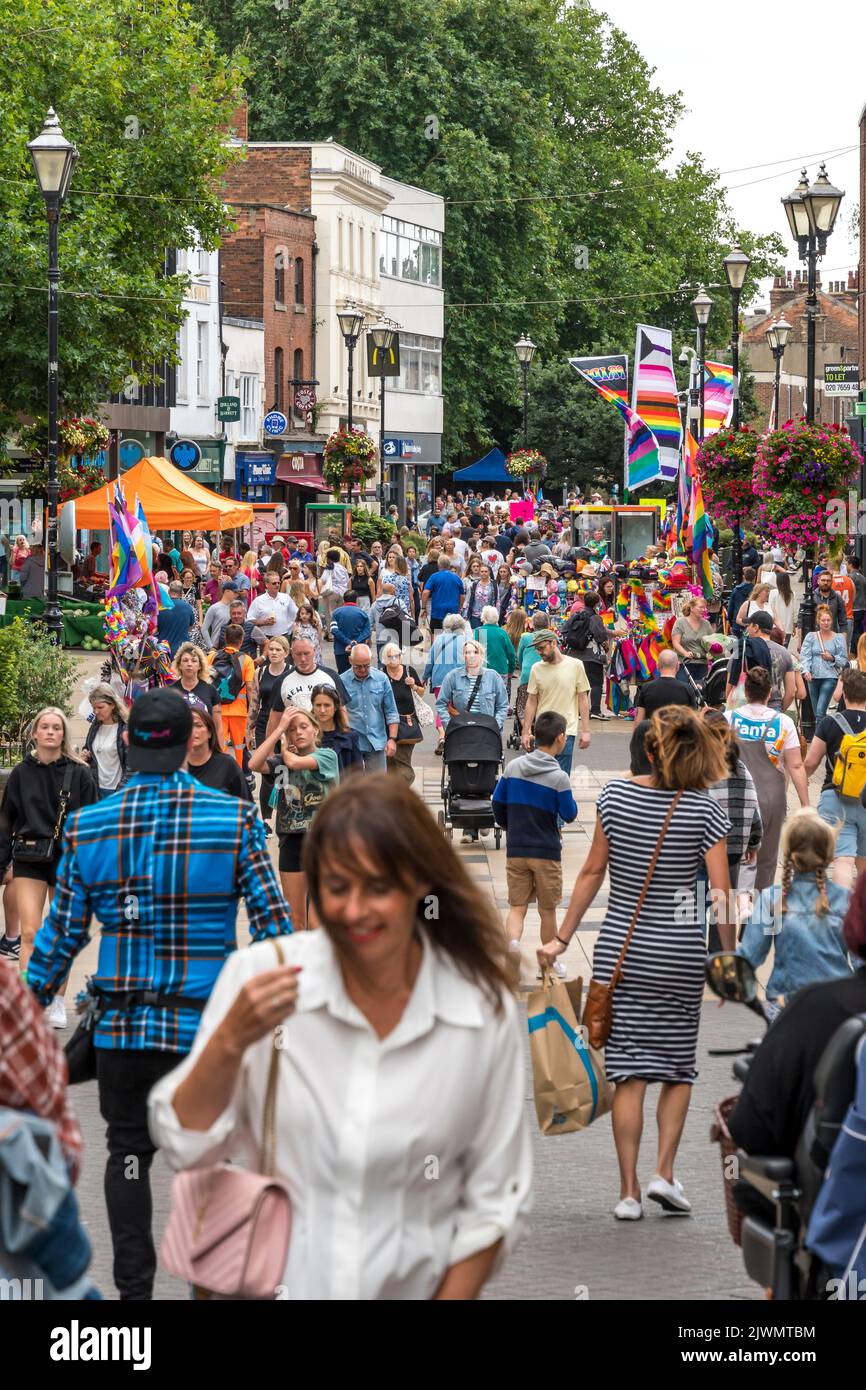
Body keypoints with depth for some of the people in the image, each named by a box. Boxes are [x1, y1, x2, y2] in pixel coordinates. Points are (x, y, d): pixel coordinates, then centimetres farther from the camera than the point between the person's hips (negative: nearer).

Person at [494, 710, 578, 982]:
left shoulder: (513, 767, -3)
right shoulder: (558, 778, -16)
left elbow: (498, 804, 4)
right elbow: (569, 815, -8)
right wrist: (572, 802, 13)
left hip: (516, 850, 3)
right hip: (547, 852, -3)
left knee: (517, 906, 7)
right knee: (547, 909, 13)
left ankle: (513, 942, -22)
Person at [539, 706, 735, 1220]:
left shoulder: (616, 795, -3)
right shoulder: (704, 810, -8)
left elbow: (592, 872, 0)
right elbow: (721, 893, -10)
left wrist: (562, 938, 7)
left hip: (621, 950, 1)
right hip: (681, 954, -1)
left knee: (630, 1072, 2)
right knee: (679, 1068, 15)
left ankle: (630, 1190, 0)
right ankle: (665, 1172, 4)